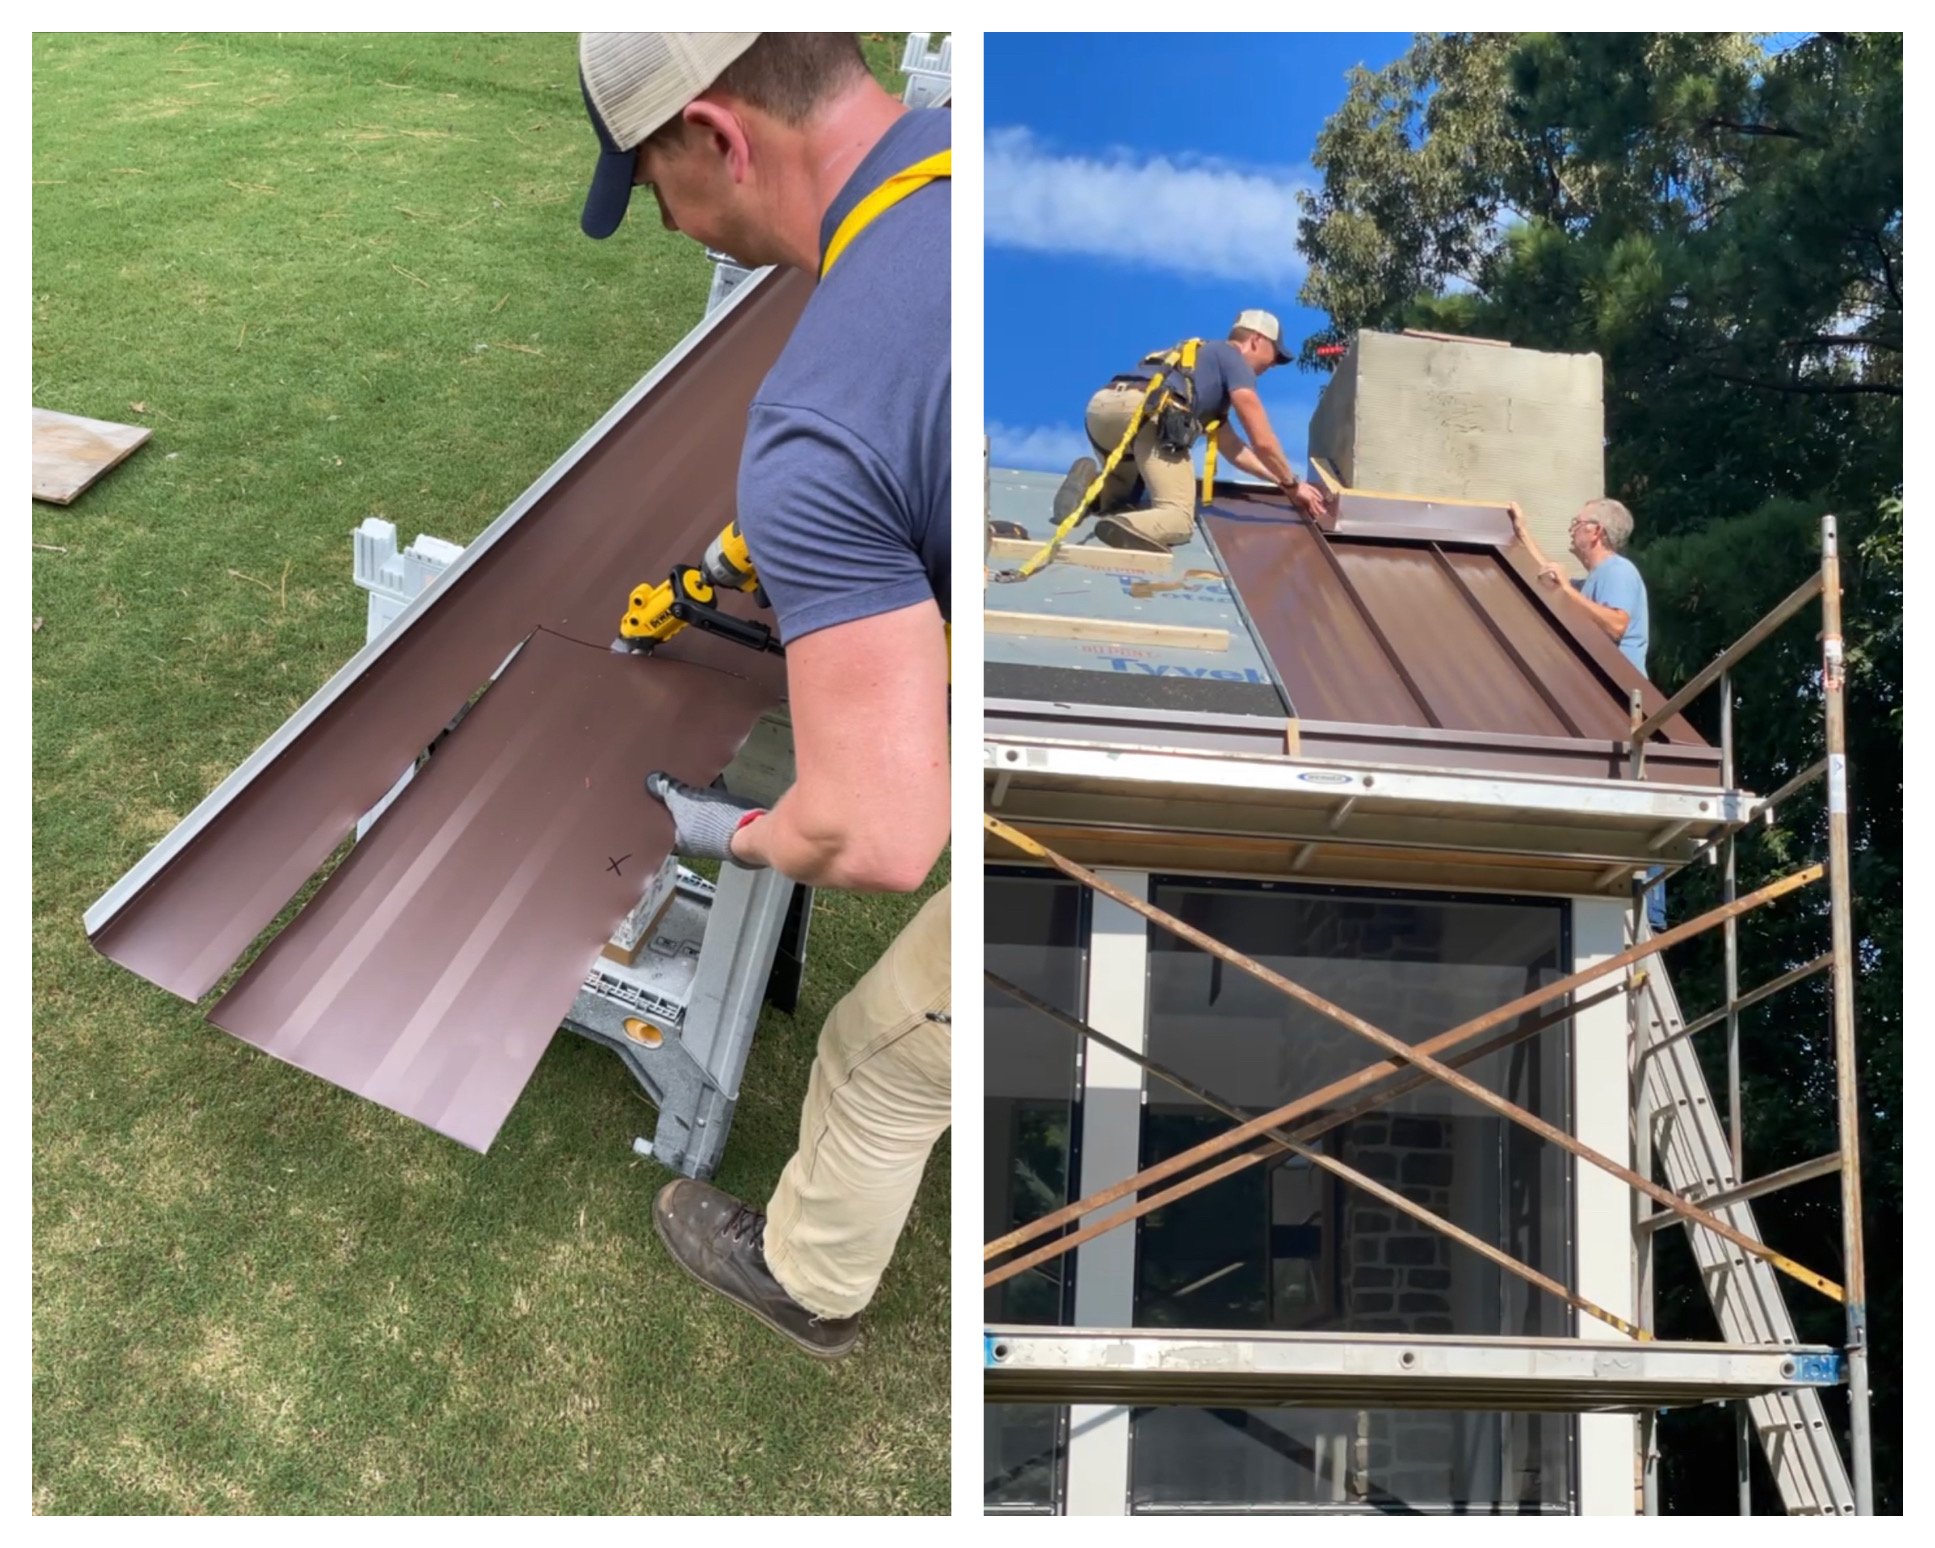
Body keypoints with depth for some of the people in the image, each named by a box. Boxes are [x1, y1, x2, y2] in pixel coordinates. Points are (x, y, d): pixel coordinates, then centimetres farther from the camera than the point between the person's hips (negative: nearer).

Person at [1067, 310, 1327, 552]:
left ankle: (1090, 484, -3)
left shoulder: (1206, 360, 41)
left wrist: (1279, 479, 45)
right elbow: (1263, 442, 12)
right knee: (1178, 517, -3)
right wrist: (1292, 484, 27)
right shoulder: (1234, 360, 17)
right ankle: (1129, 527, -37)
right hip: (1147, 410, -8)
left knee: (1120, 491, 33)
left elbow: (1231, 447, 45)